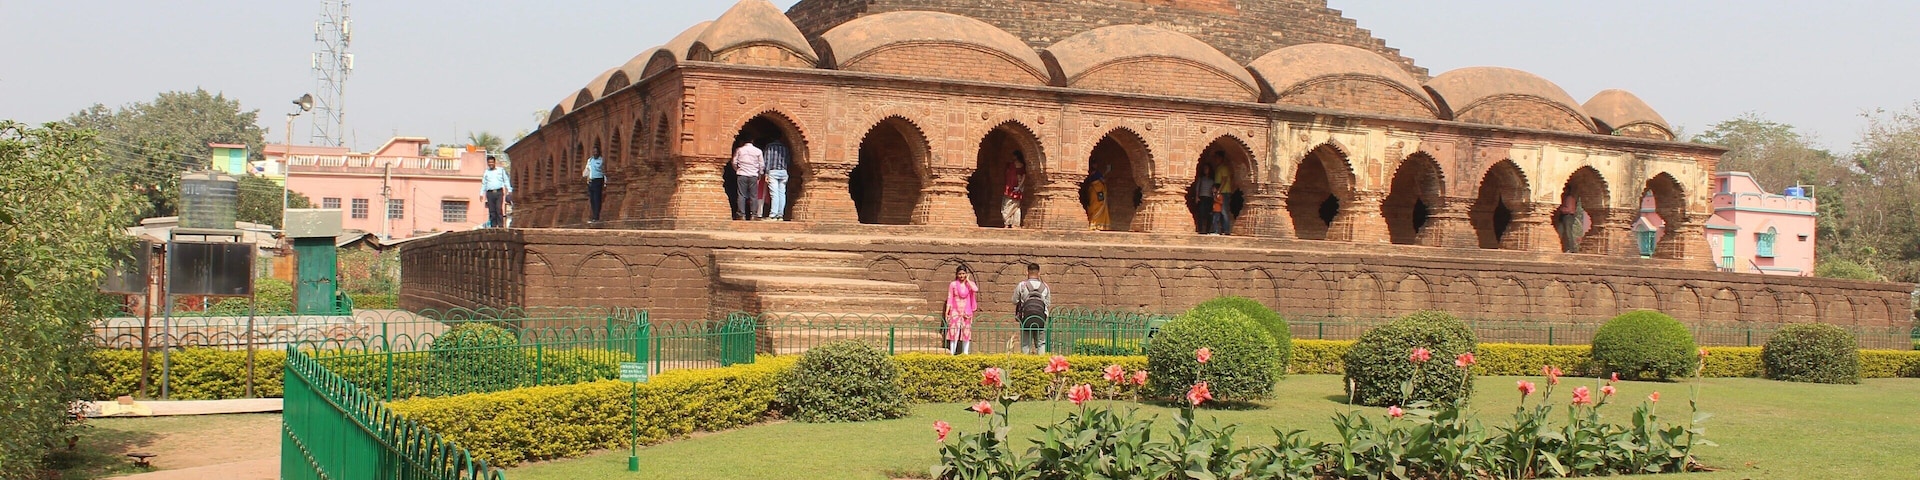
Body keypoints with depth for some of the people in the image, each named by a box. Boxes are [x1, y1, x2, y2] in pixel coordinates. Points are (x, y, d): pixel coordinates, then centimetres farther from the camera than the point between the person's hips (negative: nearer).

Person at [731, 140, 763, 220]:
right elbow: (762, 165, 3)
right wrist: (759, 176, 13)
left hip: (741, 175, 0)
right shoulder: (758, 151, 2)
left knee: (741, 195, 1)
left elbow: (734, 163, 3)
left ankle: (741, 215, -4)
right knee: (753, 196, 3)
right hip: (753, 176, 0)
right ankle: (752, 215, -1)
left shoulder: (739, 150, 1)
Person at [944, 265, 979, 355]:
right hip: (955, 312, -2)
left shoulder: (969, 284, 5)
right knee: (954, 332, -6)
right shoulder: (953, 285, 2)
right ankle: (952, 354, -5)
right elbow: (949, 299, 2)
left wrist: (967, 280, -8)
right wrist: (946, 312, -3)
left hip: (966, 312, 2)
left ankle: (965, 354, 12)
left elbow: (976, 289, -18)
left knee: (966, 333, 5)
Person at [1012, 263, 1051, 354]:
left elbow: (1014, 301, 7)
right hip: (1041, 320, 1)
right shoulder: (1045, 286, 4)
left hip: (1025, 319, -1)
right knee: (1041, 344, 8)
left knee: (1025, 344, 6)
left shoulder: (1021, 285, -3)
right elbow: (1048, 304, 12)